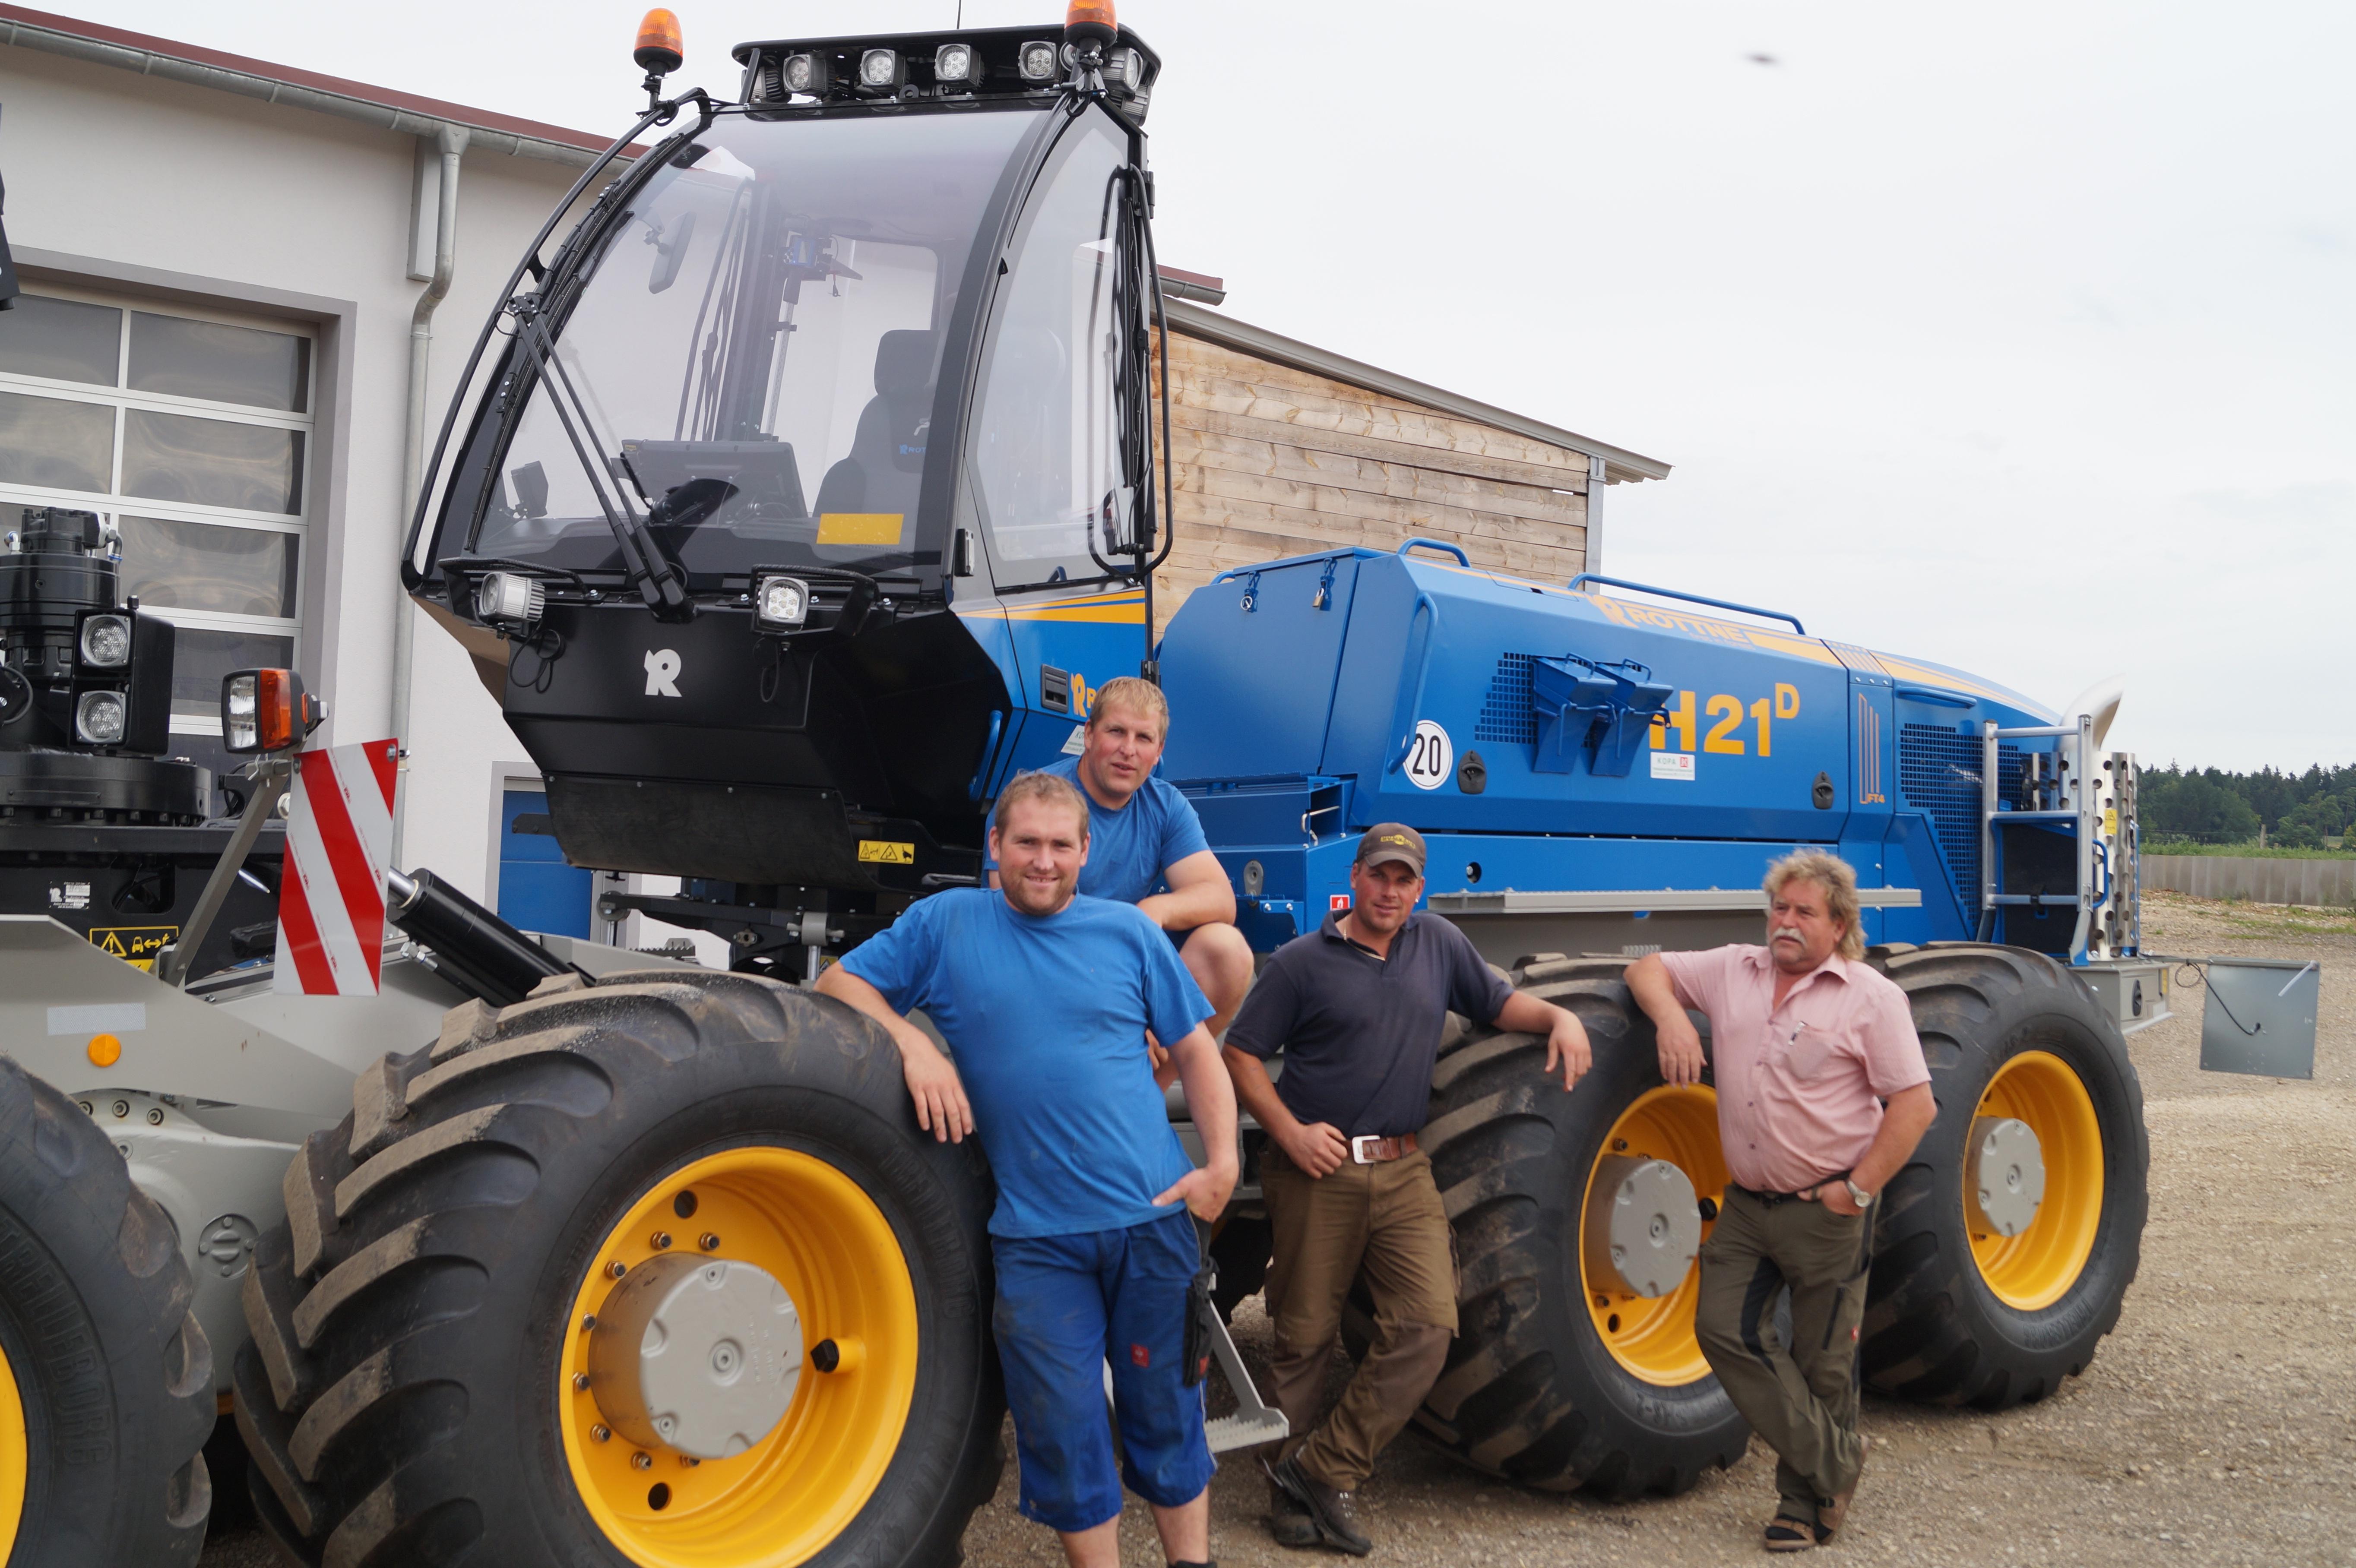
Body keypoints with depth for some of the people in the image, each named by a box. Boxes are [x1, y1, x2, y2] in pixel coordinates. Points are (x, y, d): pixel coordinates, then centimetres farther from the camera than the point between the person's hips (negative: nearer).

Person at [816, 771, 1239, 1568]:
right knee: (1063, 1429, 6)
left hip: (1153, 1219, 1)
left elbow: (1197, 1053, 10)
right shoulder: (944, 923, 3)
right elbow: (839, 985, 5)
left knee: (1166, 1410, 12)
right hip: (1034, 1235, -1)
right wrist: (912, 1041, -13)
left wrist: (1223, 1162, -3)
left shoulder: (1130, 932, 6)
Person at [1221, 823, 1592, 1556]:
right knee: (1305, 1338, 4)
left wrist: (1558, 1017, -2)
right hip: (1318, 1171, -4)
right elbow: (1242, 1055, -2)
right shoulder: (1302, 962, -3)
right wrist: (1291, 1132, -13)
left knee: (1427, 1324, -9)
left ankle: (1323, 1469, 1)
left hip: (1403, 1172, 4)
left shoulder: (1439, 945, 10)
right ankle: (1289, 1494, 19)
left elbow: (1499, 1003, 19)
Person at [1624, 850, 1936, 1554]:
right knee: (1724, 1328, -4)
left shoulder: (1871, 997, -7)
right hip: (1748, 1204, 5)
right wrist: (1670, 1016, -7)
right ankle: (1832, 1461, 9)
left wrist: (1860, 1188, -14)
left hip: (1826, 1211, -5)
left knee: (1822, 1362, 4)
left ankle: (1805, 1502, 21)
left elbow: (1915, 1104, -9)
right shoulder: (1732, 972, 8)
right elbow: (1648, 968, 15)